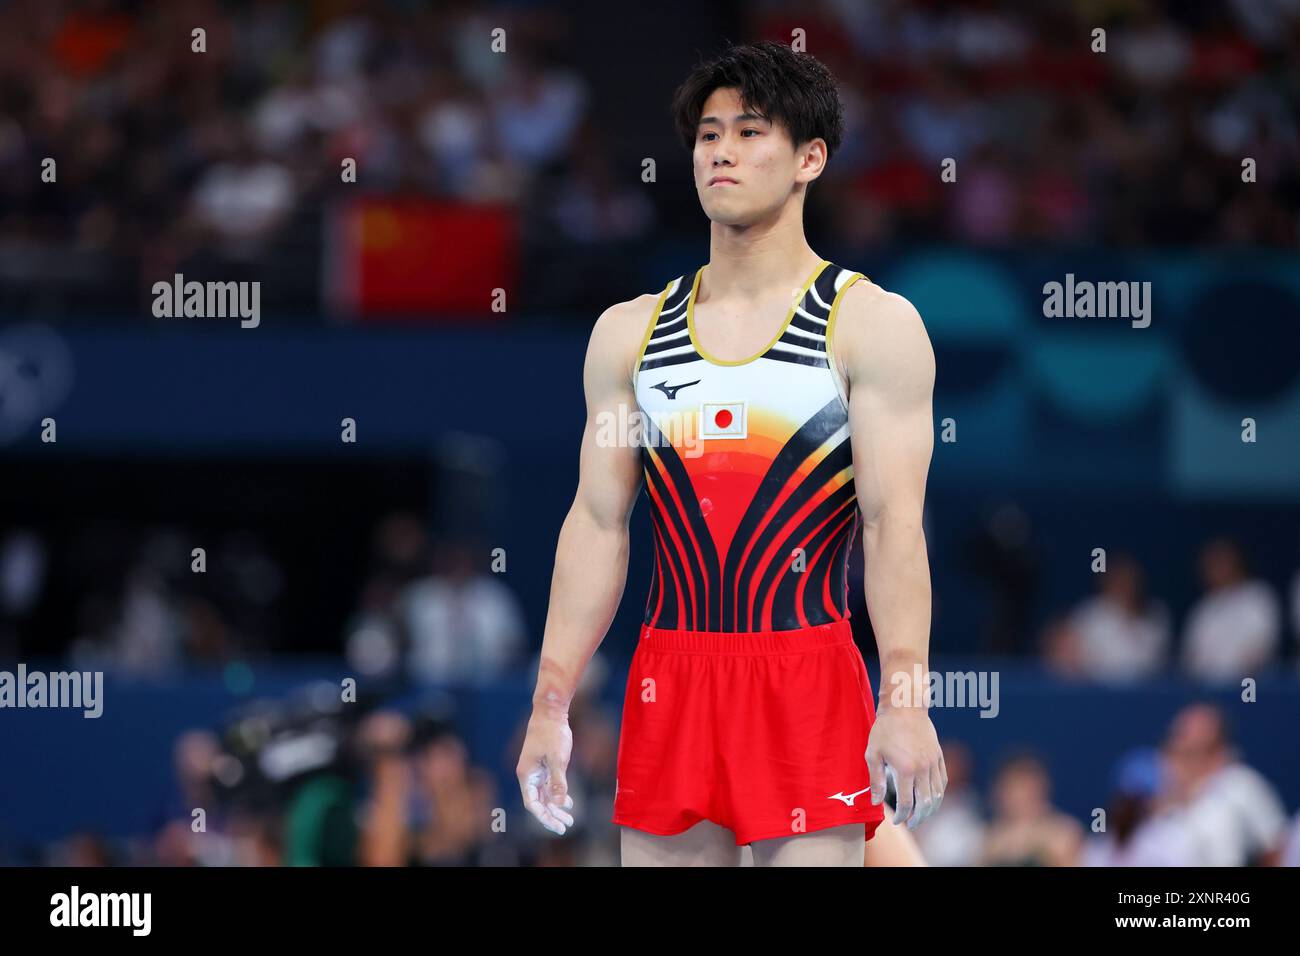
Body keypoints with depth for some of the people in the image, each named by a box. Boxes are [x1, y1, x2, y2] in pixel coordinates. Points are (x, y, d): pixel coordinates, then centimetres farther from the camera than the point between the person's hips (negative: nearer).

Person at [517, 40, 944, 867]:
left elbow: (894, 523, -10)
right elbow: (597, 525, 10)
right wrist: (550, 706, 3)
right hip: (670, 677, 4)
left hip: (810, 682, -4)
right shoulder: (629, 333, 11)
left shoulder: (872, 324, -1)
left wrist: (905, 699, -21)